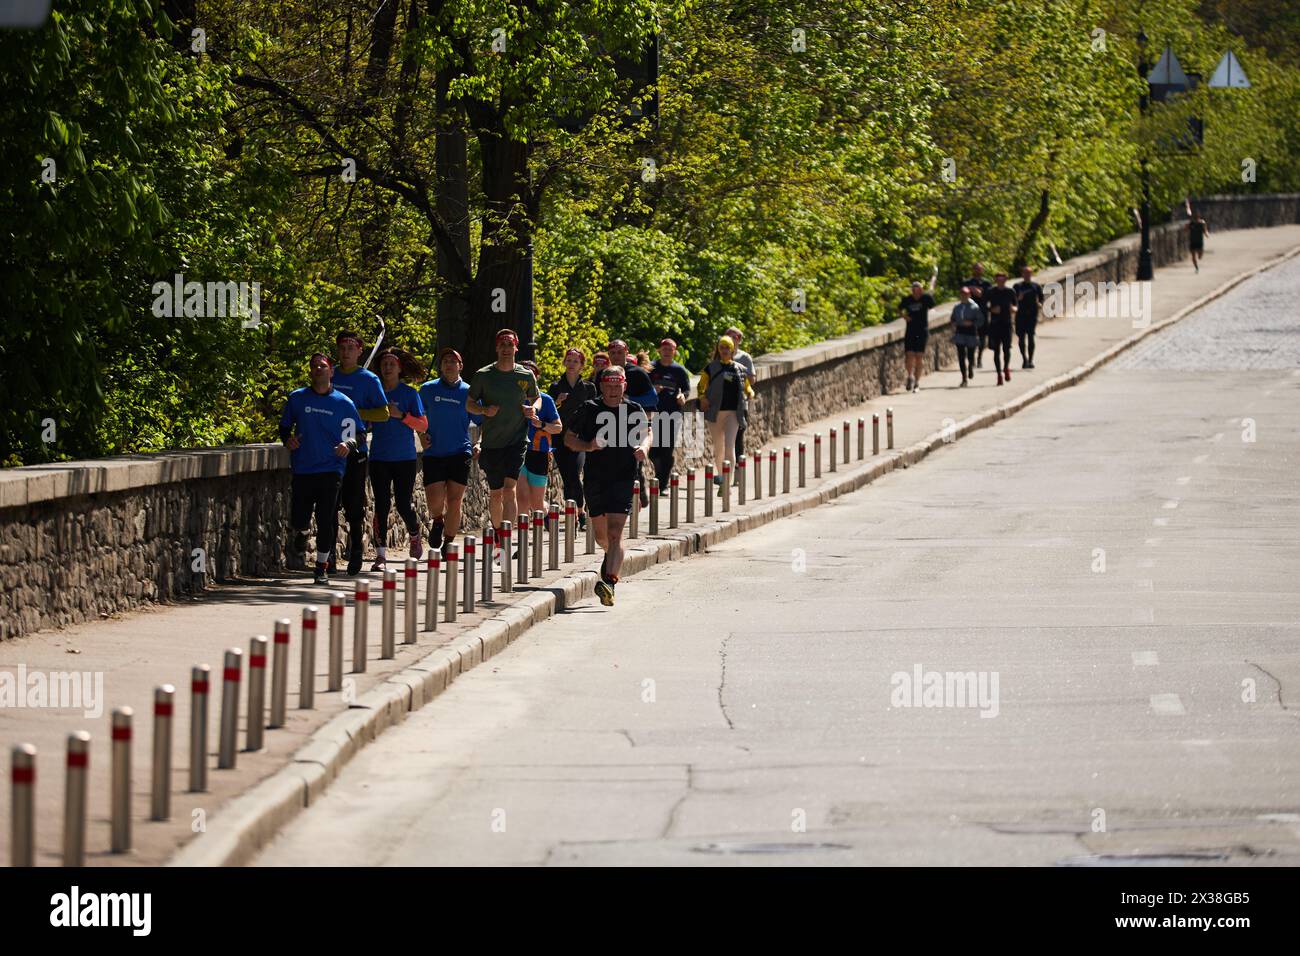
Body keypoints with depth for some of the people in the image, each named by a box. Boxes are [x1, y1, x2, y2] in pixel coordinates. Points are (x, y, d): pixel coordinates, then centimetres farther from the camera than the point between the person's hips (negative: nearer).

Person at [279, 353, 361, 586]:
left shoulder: (343, 403, 4)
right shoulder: (297, 398, 8)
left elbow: (357, 433, 9)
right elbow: (284, 425, 18)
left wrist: (348, 445, -12)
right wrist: (287, 439, -4)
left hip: (330, 469, -1)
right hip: (302, 469, 1)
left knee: (326, 522, -7)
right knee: (299, 521, -1)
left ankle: (322, 567, 6)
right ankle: (300, 540, 35)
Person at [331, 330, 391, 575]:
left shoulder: (369, 380, 0)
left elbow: (384, 413, -5)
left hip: (355, 448, -3)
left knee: (354, 504, -3)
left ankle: (356, 554, 6)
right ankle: (329, 554, 4)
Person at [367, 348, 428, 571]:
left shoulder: (409, 394, 2)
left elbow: (423, 425, 0)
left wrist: (401, 415, -13)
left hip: (405, 458, -2)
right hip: (379, 458, 2)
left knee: (403, 505, -3)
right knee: (381, 505, -5)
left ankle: (415, 535, 29)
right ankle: (381, 554, -4)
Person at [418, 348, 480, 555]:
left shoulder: (468, 392, 4)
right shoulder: (428, 390, 5)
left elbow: (482, 422, 11)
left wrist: (479, 444, -4)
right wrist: (421, 435, 0)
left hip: (460, 452, 0)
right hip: (433, 453, 0)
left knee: (454, 501, -3)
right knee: (434, 501, -8)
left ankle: (448, 544, 10)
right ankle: (437, 521, 26)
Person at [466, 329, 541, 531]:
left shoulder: (526, 376, 3)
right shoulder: (483, 375, 0)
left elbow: (537, 398, 21)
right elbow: (469, 404, 7)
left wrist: (533, 408, -3)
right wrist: (484, 410, -14)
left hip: (517, 441, -1)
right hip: (491, 444, 1)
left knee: (509, 489, -17)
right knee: (495, 493, 10)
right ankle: (496, 530, 30)